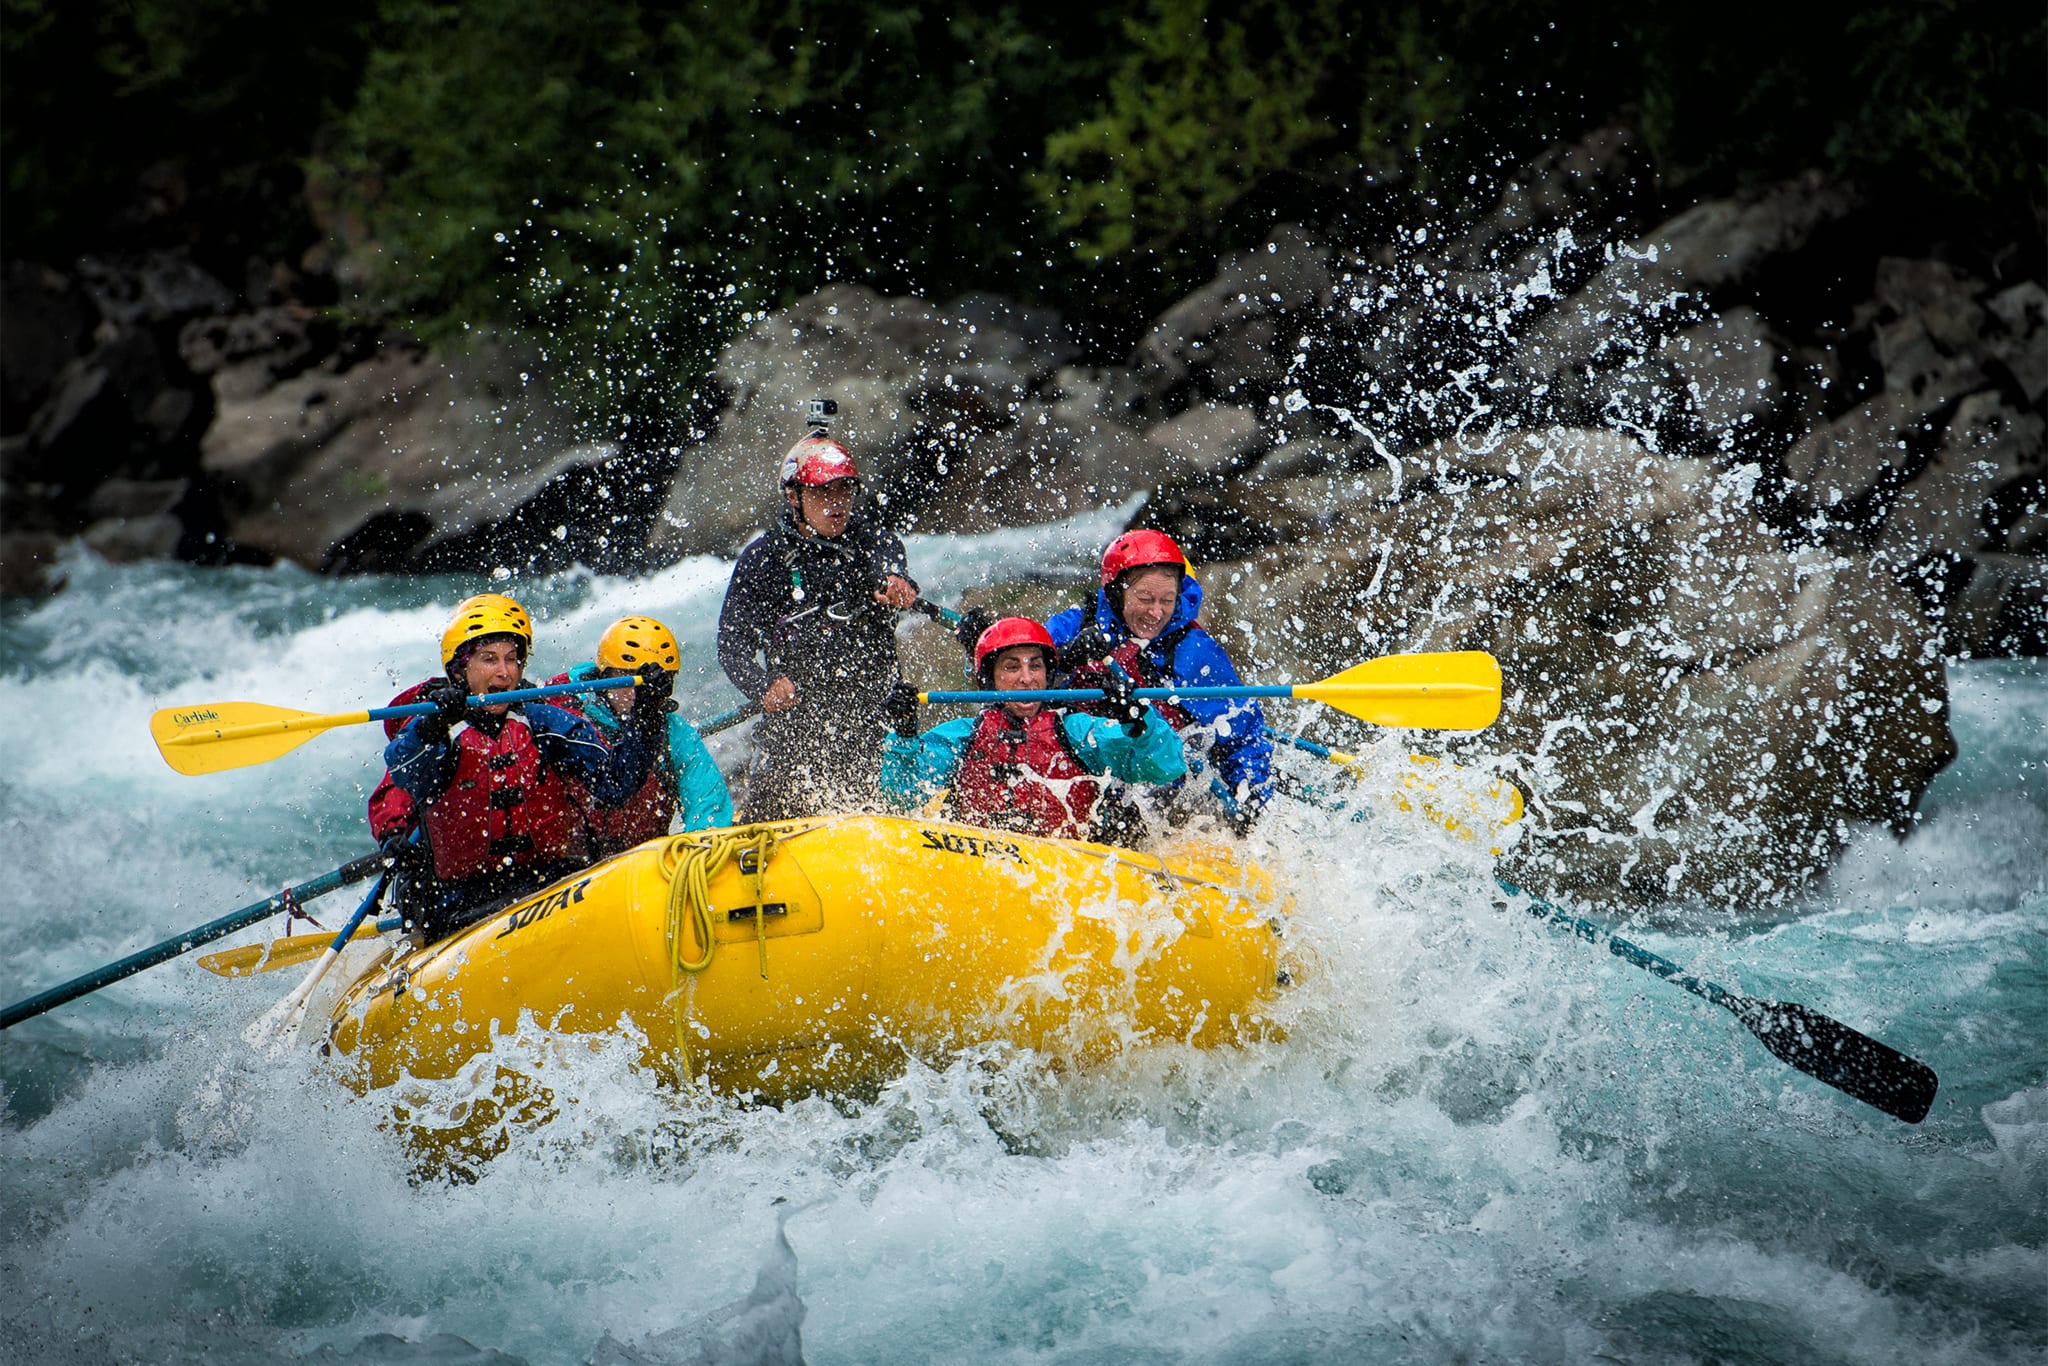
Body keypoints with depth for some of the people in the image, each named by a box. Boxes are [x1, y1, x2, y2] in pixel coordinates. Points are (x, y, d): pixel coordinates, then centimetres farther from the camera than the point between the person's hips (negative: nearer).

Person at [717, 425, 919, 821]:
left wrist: (895, 582, -48)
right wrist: (763, 686, -27)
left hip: (871, 712, 0)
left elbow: (888, 564, -23)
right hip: (794, 710, 0)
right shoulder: (764, 558, 0)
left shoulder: (871, 540, 2)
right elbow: (733, 643, -6)